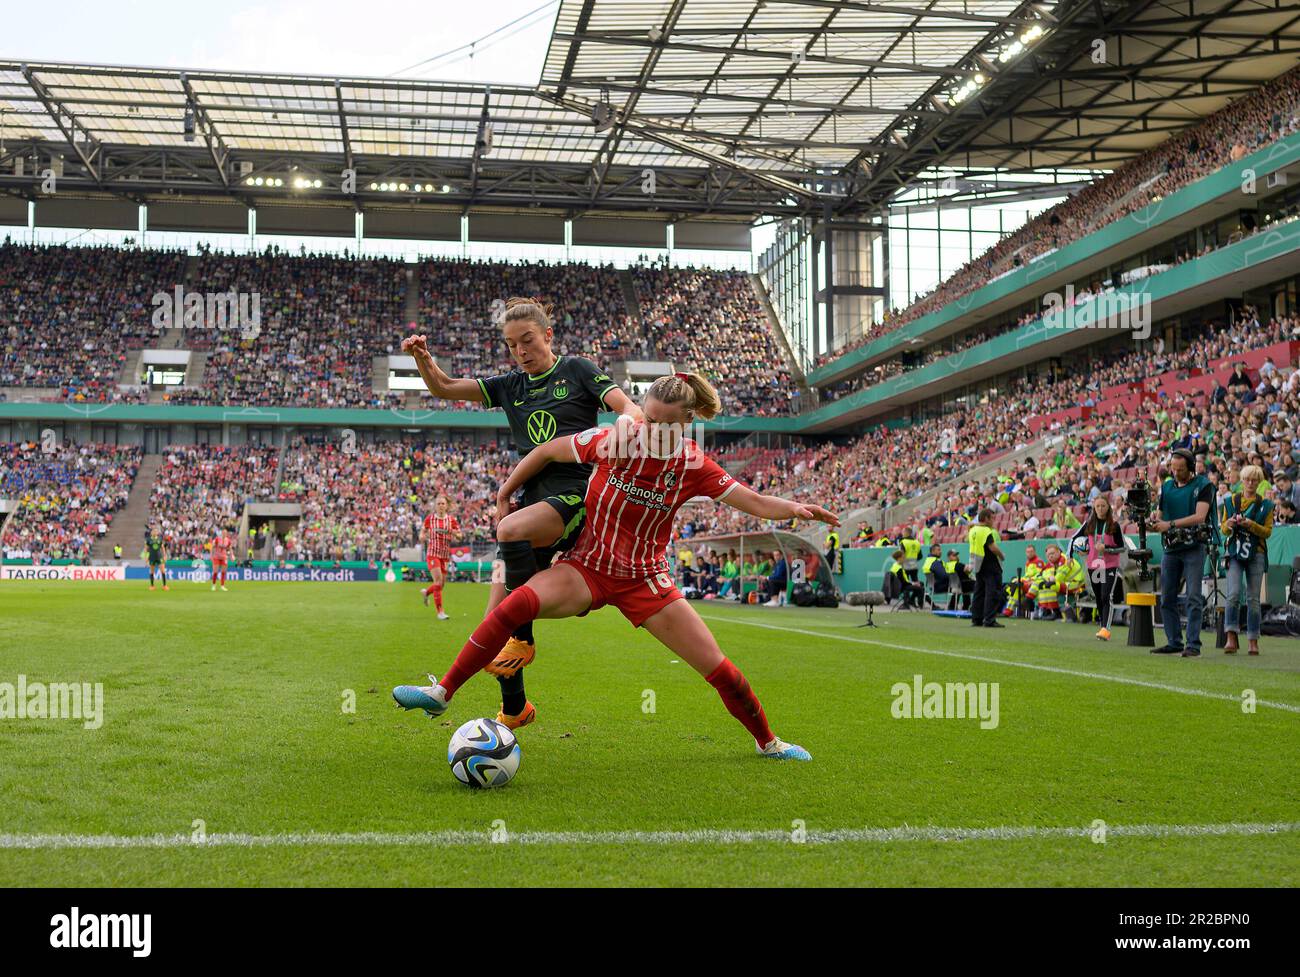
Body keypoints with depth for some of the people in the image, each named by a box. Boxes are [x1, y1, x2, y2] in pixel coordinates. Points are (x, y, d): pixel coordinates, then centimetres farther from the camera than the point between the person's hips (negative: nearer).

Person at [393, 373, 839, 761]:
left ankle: (768, 742, 23)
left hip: (645, 578, 1)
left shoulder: (693, 465, -8)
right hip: (587, 567, -1)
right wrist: (504, 494, 5)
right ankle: (442, 691, -23)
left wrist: (794, 508, -27)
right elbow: (545, 451, 1)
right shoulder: (613, 441, -12)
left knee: (717, 667, -2)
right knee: (517, 603, -31)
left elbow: (754, 502, -8)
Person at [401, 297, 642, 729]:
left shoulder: (577, 370, 4)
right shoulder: (510, 385, 17)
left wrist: (625, 423, -30)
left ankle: (524, 640, -20)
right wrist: (422, 358, -6)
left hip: (574, 495, -5)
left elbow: (629, 408, -6)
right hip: (531, 496, 5)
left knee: (510, 530, -37)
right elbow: (444, 388, 14)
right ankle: (514, 709, 20)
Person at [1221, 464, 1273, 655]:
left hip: (1256, 554, 0)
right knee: (1234, 594, -14)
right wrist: (1228, 525, -11)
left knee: (1253, 598, 1)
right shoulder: (1231, 501, 10)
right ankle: (1231, 638, -16)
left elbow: (1268, 532, 2)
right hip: (1235, 553, 0)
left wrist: (1251, 525, -16)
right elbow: (1223, 530, 12)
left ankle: (1253, 641, 8)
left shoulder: (1265, 505, 8)